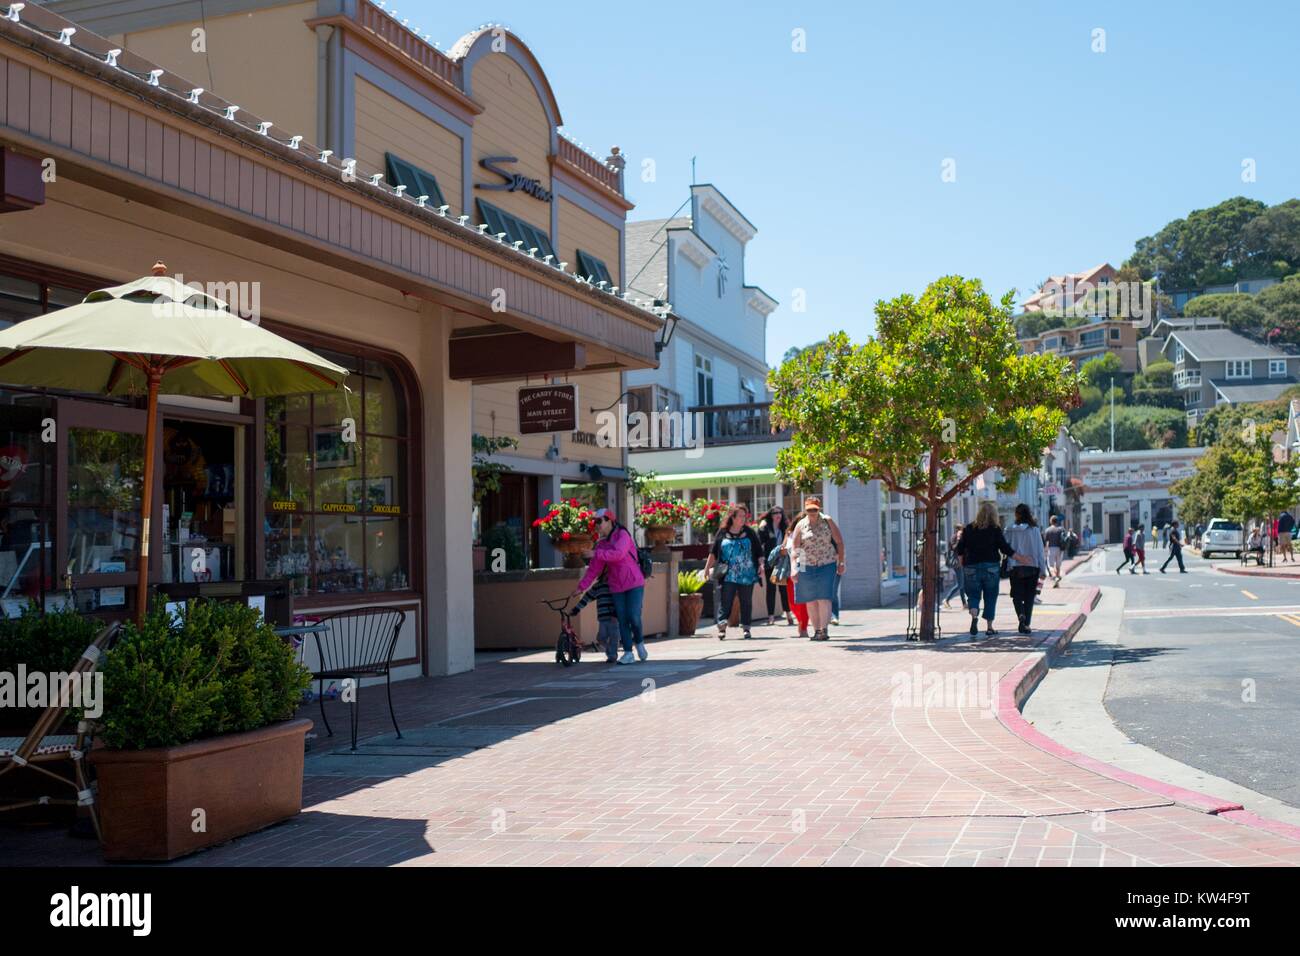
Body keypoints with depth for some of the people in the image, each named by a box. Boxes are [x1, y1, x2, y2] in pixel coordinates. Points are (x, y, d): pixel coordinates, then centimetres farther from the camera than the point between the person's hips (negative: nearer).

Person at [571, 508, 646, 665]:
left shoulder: (622, 535, -8)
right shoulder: (601, 543, 9)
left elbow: (618, 553, -27)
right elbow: (594, 568, 11)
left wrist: (597, 554, -24)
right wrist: (581, 587, 8)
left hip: (634, 583, -5)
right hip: (617, 587, 5)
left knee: (633, 617, -12)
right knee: (622, 621, 1)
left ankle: (639, 642, 14)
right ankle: (628, 653, 6)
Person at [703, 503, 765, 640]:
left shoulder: (750, 532, 6)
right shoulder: (723, 533, 4)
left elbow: (759, 552, 8)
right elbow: (714, 553, 9)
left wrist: (761, 565, -4)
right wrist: (707, 568, 6)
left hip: (747, 575, 1)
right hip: (728, 576, -1)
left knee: (746, 602, 6)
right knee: (725, 601, -10)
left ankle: (745, 628, 14)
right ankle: (722, 626, -15)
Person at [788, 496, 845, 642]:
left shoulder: (827, 522, 2)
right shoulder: (801, 526, 2)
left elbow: (839, 541, 6)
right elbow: (794, 549, 0)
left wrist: (841, 562, 2)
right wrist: (793, 568, -11)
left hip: (827, 565, -1)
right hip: (807, 566, 1)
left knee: (824, 598, -10)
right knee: (810, 601, 5)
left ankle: (824, 630, -8)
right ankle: (816, 630, 15)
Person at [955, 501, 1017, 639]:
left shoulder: (968, 529, 4)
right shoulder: (995, 529, -3)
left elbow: (960, 548, 5)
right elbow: (1005, 548, -5)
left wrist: (963, 563, 19)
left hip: (972, 567, 1)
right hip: (991, 566, -1)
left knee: (973, 595, 5)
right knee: (990, 597, 9)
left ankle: (974, 616, -24)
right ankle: (989, 627, 11)